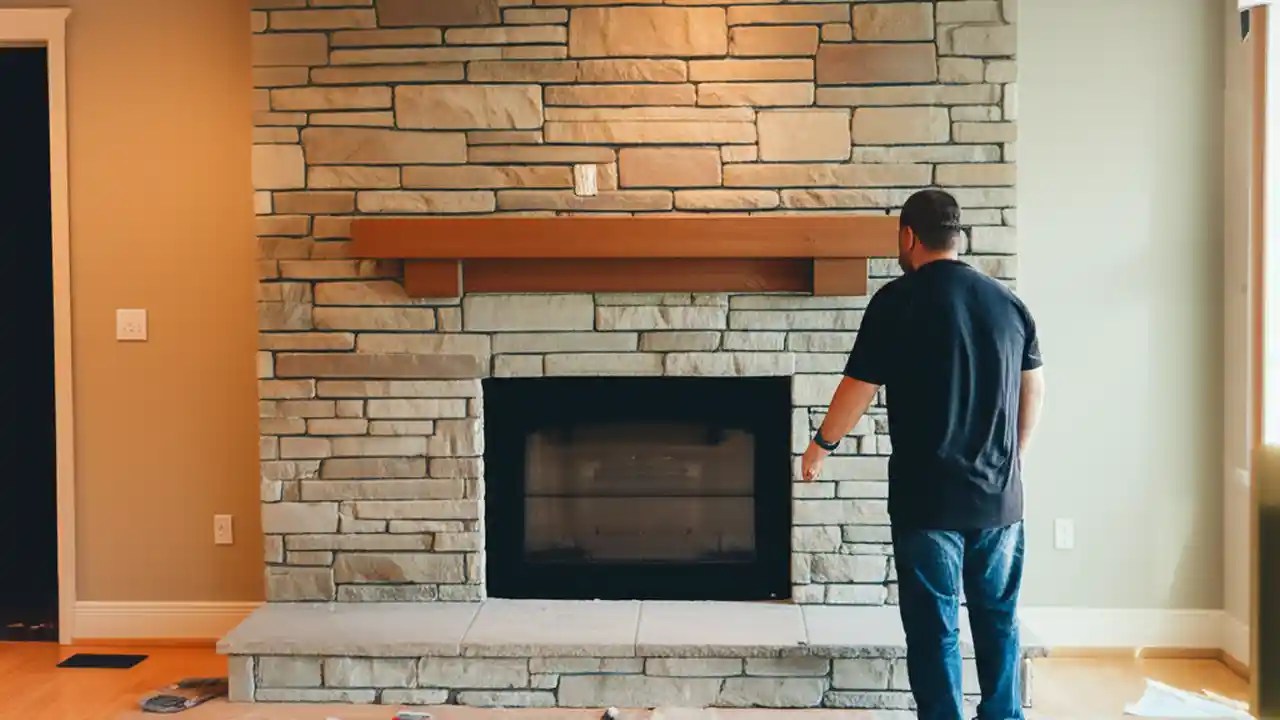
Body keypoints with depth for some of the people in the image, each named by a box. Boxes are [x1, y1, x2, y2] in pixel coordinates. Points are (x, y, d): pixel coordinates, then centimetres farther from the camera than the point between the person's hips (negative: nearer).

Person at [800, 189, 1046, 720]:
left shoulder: (898, 300, -10)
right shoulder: (1009, 303, 6)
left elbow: (859, 390, -7)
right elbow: (1034, 392, 14)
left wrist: (821, 445, 9)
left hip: (928, 498, -5)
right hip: (999, 498, 5)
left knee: (935, 630, 4)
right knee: (999, 622, 17)